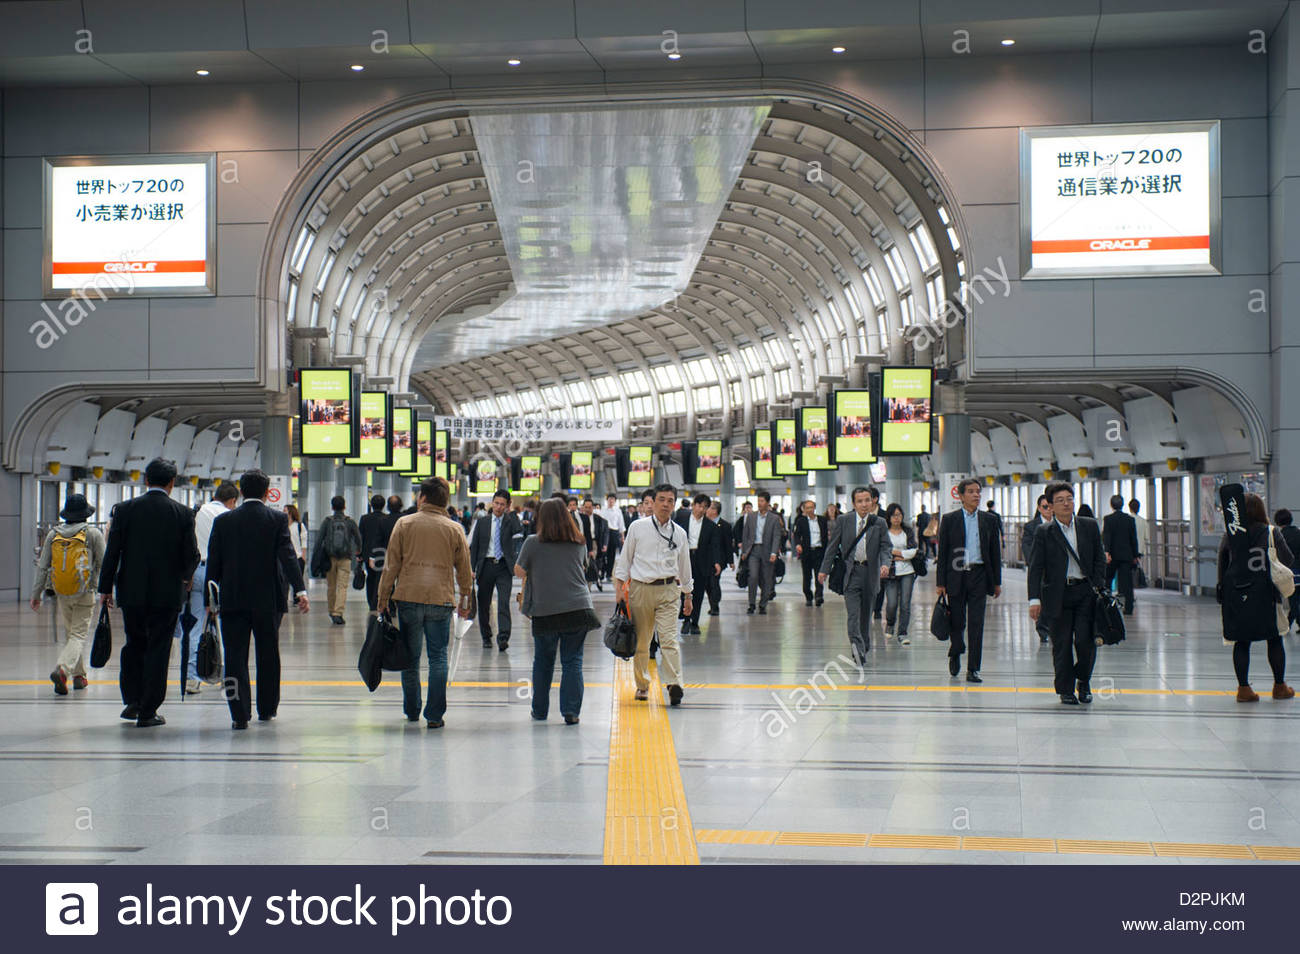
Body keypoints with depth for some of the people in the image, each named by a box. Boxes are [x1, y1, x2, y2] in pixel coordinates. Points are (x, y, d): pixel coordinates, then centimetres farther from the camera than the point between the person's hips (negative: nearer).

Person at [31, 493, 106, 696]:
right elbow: (104, 563, -3)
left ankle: (78, 675, 24)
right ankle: (62, 669, -27)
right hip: (84, 595, -4)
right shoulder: (93, 534, -4)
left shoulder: (53, 534, 5)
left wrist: (36, 594, 8)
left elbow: (42, 566, 4)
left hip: (62, 595, 4)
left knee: (70, 634, 19)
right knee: (78, 636, -5)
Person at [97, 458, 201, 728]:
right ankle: (147, 711, 5)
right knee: (158, 649, 4)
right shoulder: (183, 513, -5)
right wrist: (185, 576, 17)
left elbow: (112, 551, -3)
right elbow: (191, 556, -4)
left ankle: (132, 700, 14)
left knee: (134, 644, 19)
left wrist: (105, 588, 4)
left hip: (132, 592, 1)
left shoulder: (125, 509, -3)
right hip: (167, 593, -1)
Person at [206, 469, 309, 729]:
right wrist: (300, 590, -20)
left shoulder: (223, 521, 1)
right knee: (268, 656, 14)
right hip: (268, 600, 0)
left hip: (232, 600, 0)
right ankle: (267, 709, 24)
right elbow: (288, 556, -14)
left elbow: (214, 561, 3)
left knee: (235, 657, 1)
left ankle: (240, 714, -7)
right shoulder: (277, 520, -4)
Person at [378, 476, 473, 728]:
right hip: (440, 600, 0)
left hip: (408, 597, 0)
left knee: (410, 657, 12)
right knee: (438, 657, 5)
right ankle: (434, 715, 1)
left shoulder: (404, 524, 2)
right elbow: (464, 570, 9)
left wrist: (383, 600, 7)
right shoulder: (454, 529, 4)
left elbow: (391, 565, 1)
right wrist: (465, 603, 20)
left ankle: (412, 711, 22)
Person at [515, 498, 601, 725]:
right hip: (578, 608, 1)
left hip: (544, 611, -1)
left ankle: (540, 710, 21)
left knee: (543, 661, 13)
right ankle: (571, 712, -4)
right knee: (573, 661, 3)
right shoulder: (579, 543, 6)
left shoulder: (532, 543, -2)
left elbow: (519, 572, 5)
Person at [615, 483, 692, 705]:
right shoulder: (638, 527, 2)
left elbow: (684, 565, 19)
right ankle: (642, 685, 21)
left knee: (669, 639, -13)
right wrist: (621, 587, 0)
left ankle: (675, 685, -19)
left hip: (668, 590, 0)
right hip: (640, 588, 0)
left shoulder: (679, 533, 9)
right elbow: (625, 558, 7)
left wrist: (688, 596, 22)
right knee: (641, 641, 7)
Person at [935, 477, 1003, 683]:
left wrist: (997, 582, 8)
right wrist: (940, 582, -2)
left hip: (979, 575, 1)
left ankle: (973, 669, 1)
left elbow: (995, 552, 11)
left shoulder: (989, 520, 8)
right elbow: (942, 552, 3)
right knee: (957, 621, 6)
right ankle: (955, 653, 34)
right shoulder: (949, 520, 3)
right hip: (956, 575, -1)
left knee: (976, 623, -3)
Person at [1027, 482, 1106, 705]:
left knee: (1085, 640, -6)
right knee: (1061, 645, 3)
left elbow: (1099, 559, 11)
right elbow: (1035, 568, -3)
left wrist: (1098, 588, 0)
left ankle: (1083, 681, 19)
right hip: (1057, 594, -1)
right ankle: (1066, 690, 15)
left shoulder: (1089, 526, 7)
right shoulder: (1043, 533, 1)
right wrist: (1034, 599, -11)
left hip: (1086, 592, 1)